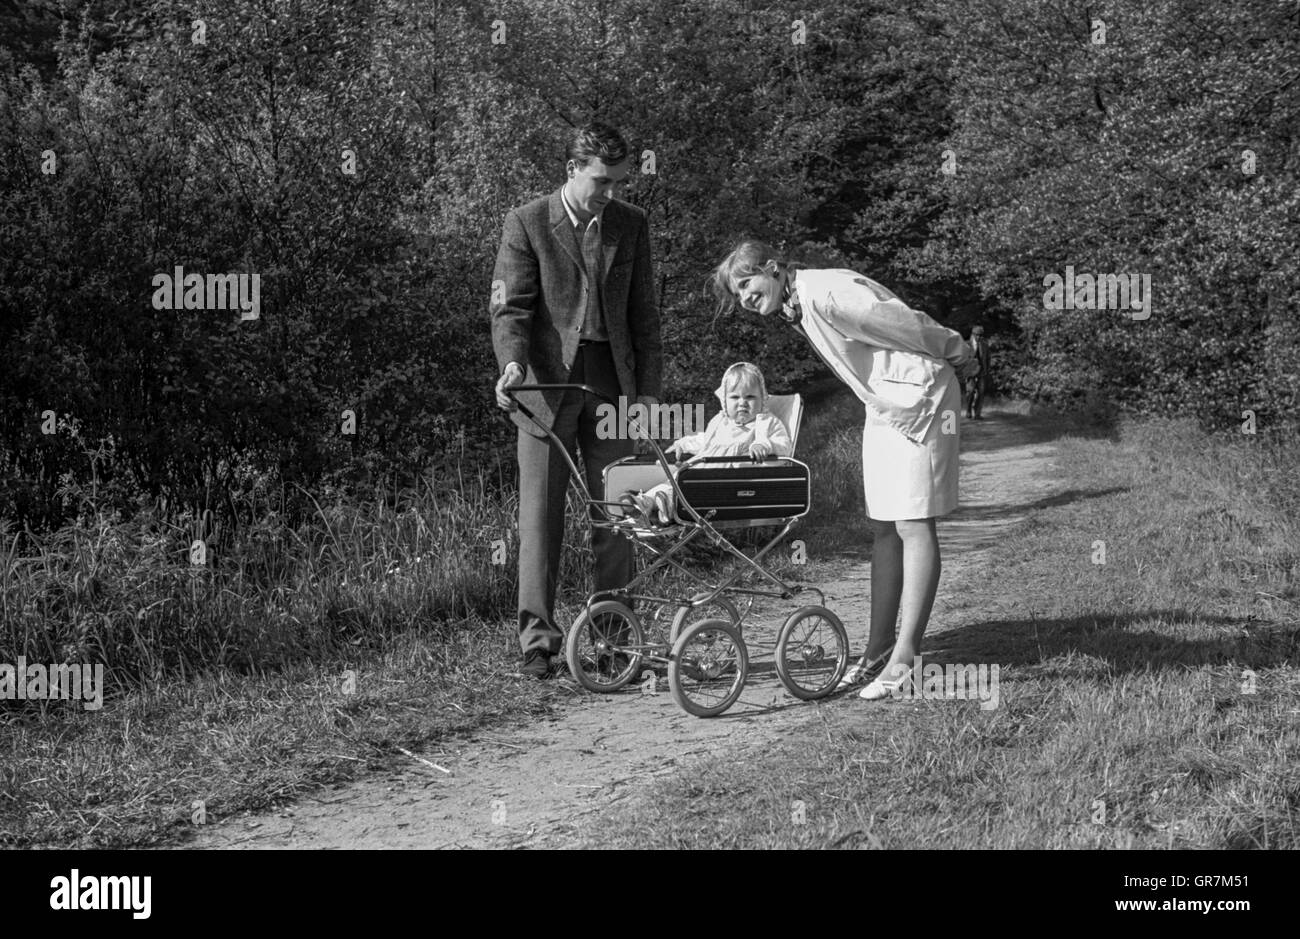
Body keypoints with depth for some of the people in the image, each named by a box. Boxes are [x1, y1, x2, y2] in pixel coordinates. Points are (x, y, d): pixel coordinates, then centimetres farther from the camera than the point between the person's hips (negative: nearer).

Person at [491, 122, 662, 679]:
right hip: (546, 381, -3)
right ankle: (537, 642, 1)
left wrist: (648, 388, 5)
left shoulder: (631, 225, 10)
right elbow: (510, 308, -6)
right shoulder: (527, 224, -1)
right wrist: (512, 363, -24)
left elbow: (643, 313, 12)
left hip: (611, 381, 3)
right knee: (540, 513, -3)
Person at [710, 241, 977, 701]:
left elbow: (908, 324, -18)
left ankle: (905, 658, -13)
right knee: (883, 528, 8)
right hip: (883, 406, 9)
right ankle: (879, 646, 13)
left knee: (913, 525, -11)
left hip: (919, 400, -9)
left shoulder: (827, 293, -23)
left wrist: (956, 355, -4)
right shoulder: (795, 310, 8)